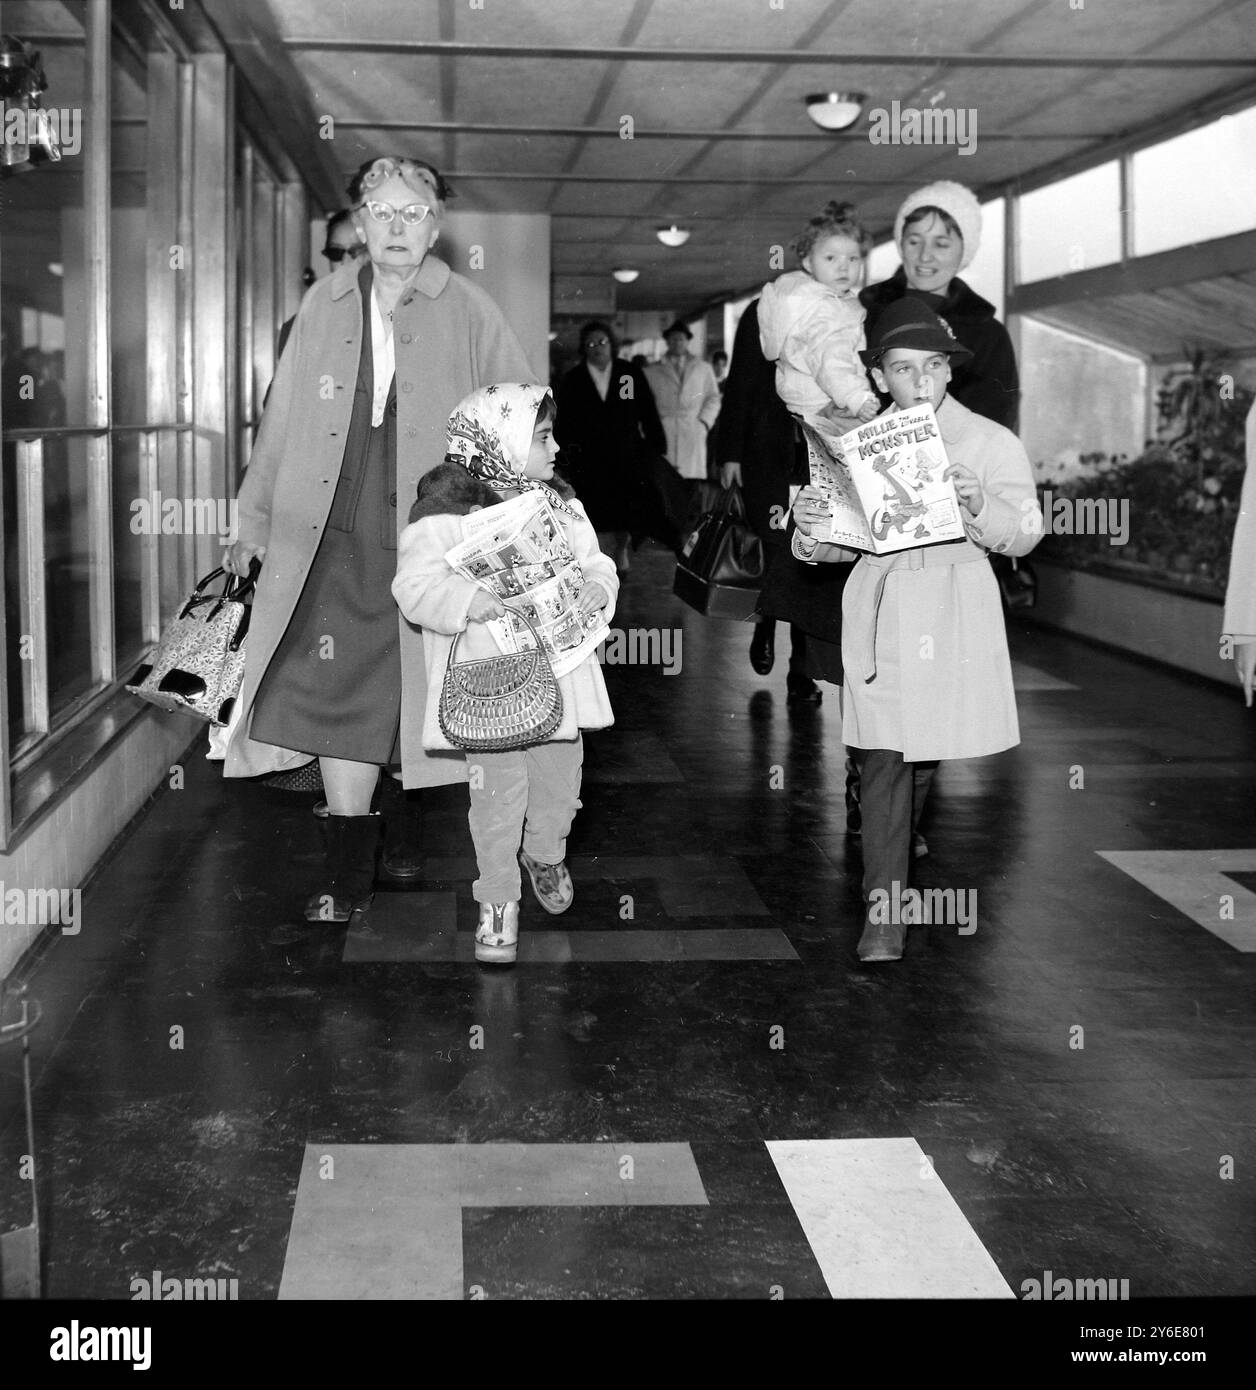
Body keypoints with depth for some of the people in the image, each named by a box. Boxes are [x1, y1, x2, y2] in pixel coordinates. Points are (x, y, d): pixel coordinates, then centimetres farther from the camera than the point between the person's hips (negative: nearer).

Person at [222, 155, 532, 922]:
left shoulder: (469, 313, 2)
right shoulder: (324, 305, 9)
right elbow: (283, 422, 13)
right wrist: (255, 523, 13)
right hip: (334, 539, 1)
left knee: (413, 695, 6)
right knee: (338, 694, -6)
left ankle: (405, 832, 29)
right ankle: (349, 878, 1)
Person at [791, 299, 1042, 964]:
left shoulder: (990, 441, 2)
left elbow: (1025, 534, -4)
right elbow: (839, 542, 11)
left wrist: (978, 505, -24)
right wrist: (809, 528, -12)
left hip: (955, 613, -1)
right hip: (879, 617, 1)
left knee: (934, 756, 6)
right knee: (883, 760, -6)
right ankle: (884, 913, -3)